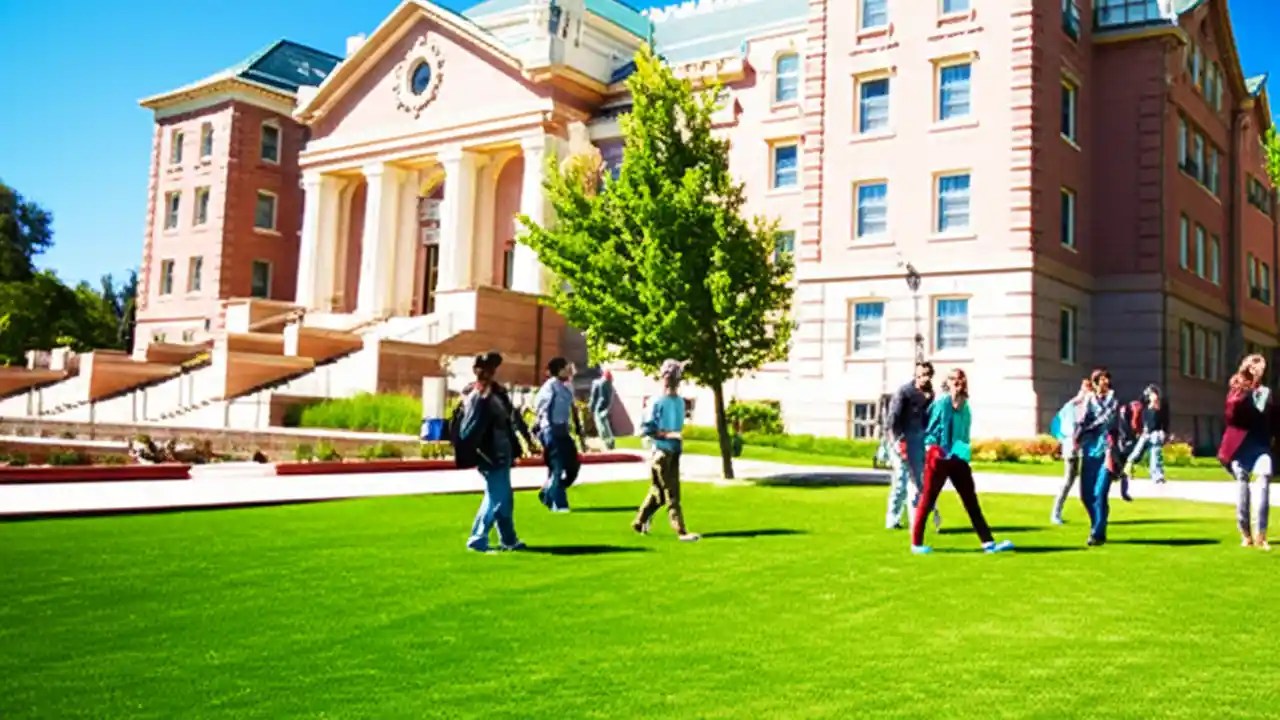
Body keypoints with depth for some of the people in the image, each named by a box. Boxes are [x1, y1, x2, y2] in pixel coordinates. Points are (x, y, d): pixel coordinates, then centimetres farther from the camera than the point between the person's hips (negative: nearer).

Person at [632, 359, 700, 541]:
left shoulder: (680, 402, 9)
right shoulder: (658, 403, -12)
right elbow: (645, 429, -16)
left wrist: (679, 439, 11)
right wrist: (668, 434, -23)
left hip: (675, 452, 7)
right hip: (661, 452, -7)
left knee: (659, 492, 15)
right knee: (671, 495, -4)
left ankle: (640, 523, 30)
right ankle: (681, 532, -2)